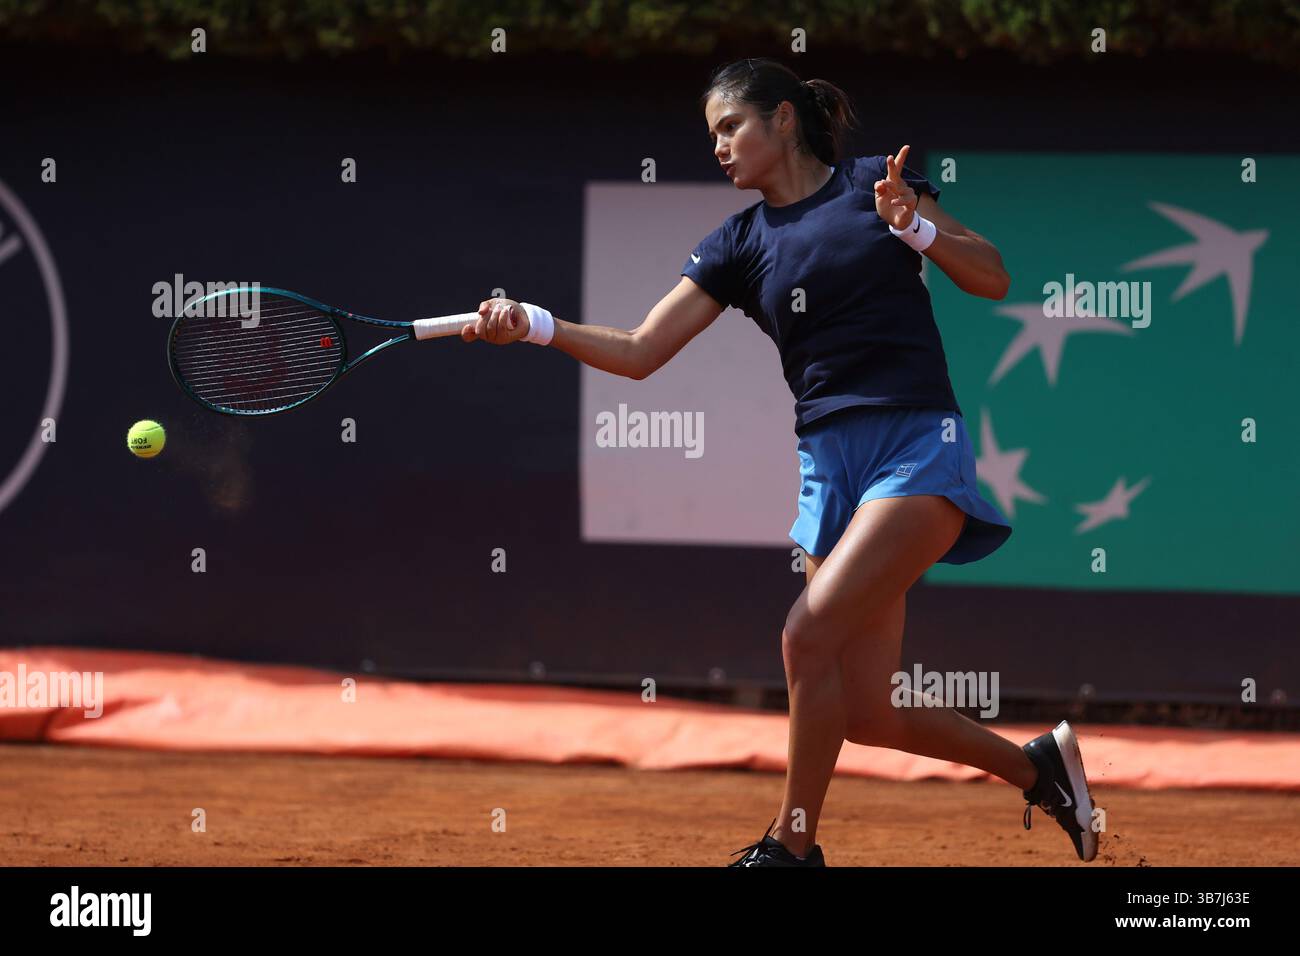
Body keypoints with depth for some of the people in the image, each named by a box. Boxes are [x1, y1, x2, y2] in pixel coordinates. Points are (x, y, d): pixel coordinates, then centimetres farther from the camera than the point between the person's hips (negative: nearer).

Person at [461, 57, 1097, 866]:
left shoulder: (874, 183, 3)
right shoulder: (739, 245, 11)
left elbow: (994, 281, 3)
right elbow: (639, 353, 5)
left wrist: (917, 227, -13)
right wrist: (534, 324, -9)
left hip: (920, 445, -5)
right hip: (831, 461, 5)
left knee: (810, 633, -21)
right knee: (866, 713, 1)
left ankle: (793, 845, -7)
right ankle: (1038, 764, 24)